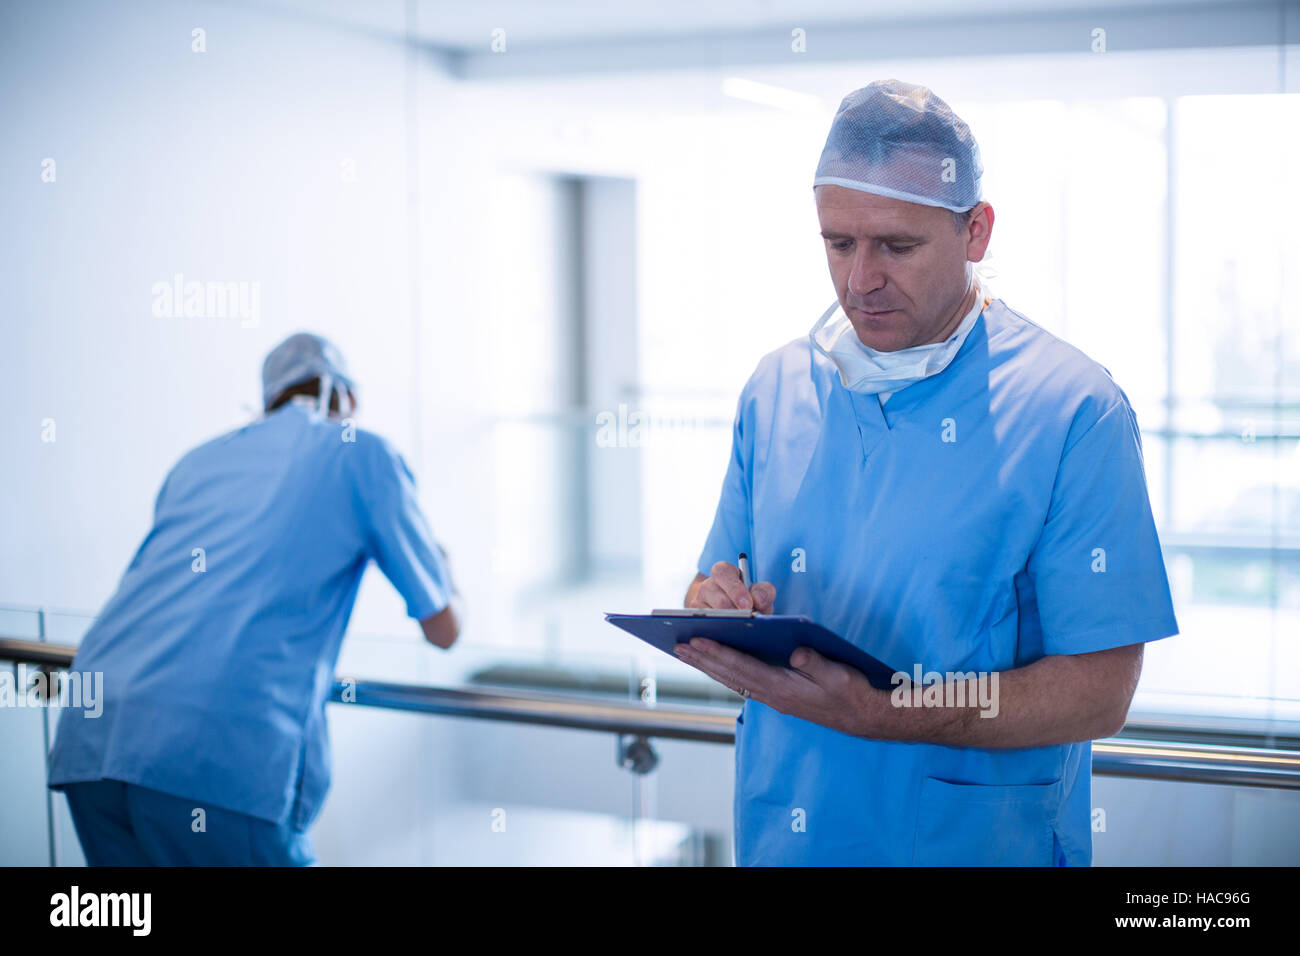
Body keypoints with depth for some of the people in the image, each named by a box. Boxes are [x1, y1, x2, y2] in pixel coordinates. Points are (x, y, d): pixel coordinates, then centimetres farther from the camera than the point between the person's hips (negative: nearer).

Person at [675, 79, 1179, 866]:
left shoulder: (1075, 411, -13)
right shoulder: (775, 389, 3)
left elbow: (1099, 691, -17)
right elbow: (719, 583, 10)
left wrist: (879, 714, -29)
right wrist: (715, 609, -14)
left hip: (975, 842, -4)